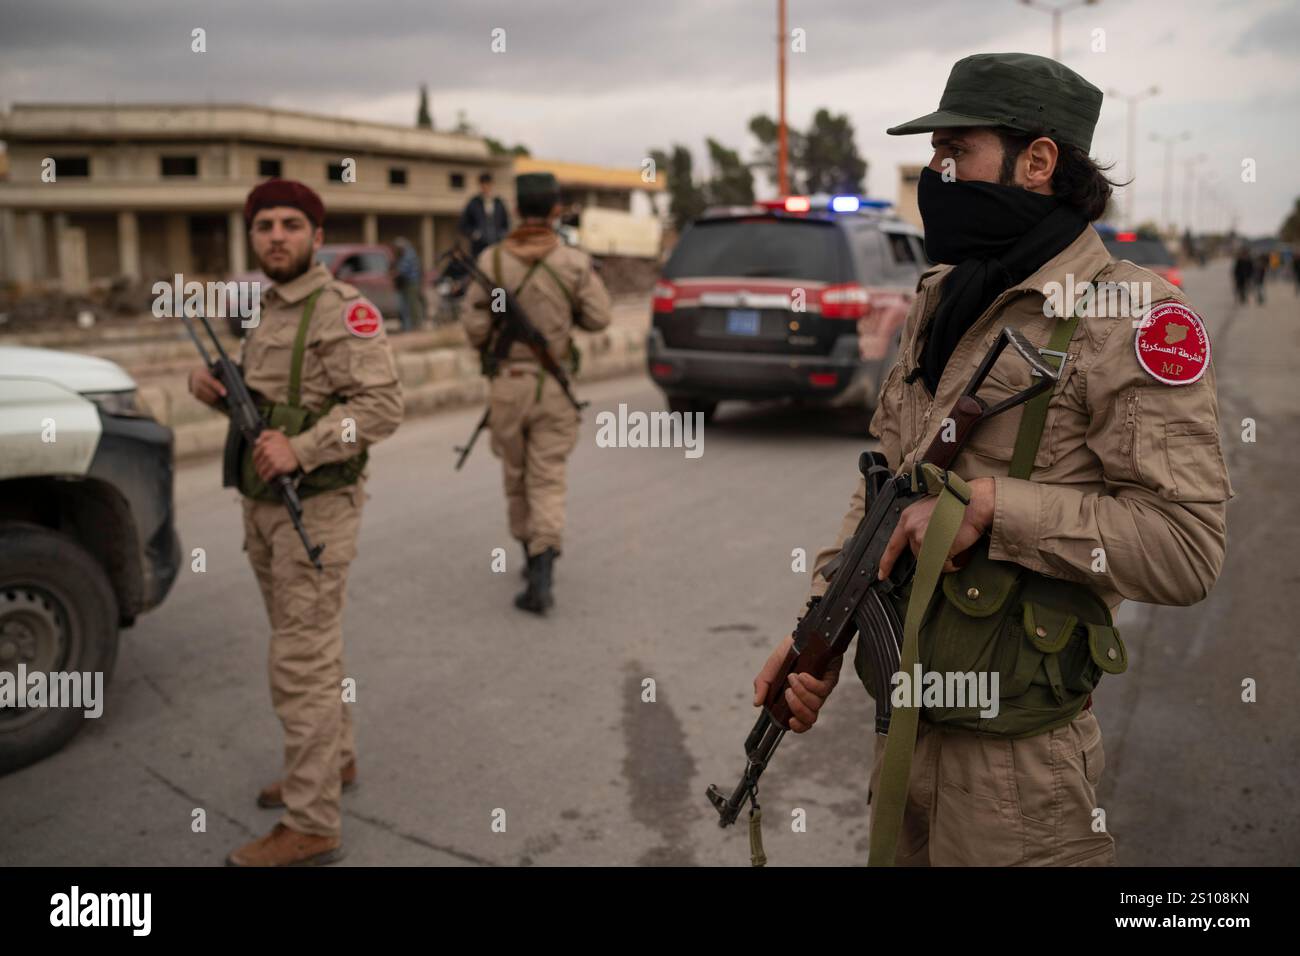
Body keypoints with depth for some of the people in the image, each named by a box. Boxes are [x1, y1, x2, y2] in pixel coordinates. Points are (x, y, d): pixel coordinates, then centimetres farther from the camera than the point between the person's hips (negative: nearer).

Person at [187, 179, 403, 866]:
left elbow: (381, 405, -21)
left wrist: (300, 449, -30)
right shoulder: (269, 312, 13)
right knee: (305, 646, 19)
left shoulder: (342, 309, -13)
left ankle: (310, 828, 1)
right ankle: (335, 760, 37)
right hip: (263, 506, 9)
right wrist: (208, 382, 1)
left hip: (314, 509, -8)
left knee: (301, 665, -6)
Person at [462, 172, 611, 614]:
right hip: (554, 386, 0)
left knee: (516, 476, 17)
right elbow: (598, 318, -4)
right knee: (547, 480, 1)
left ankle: (533, 556, 32)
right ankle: (541, 577, -12)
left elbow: (475, 324, -7)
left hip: (507, 383, 1)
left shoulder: (492, 259, -5)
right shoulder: (574, 262, -6)